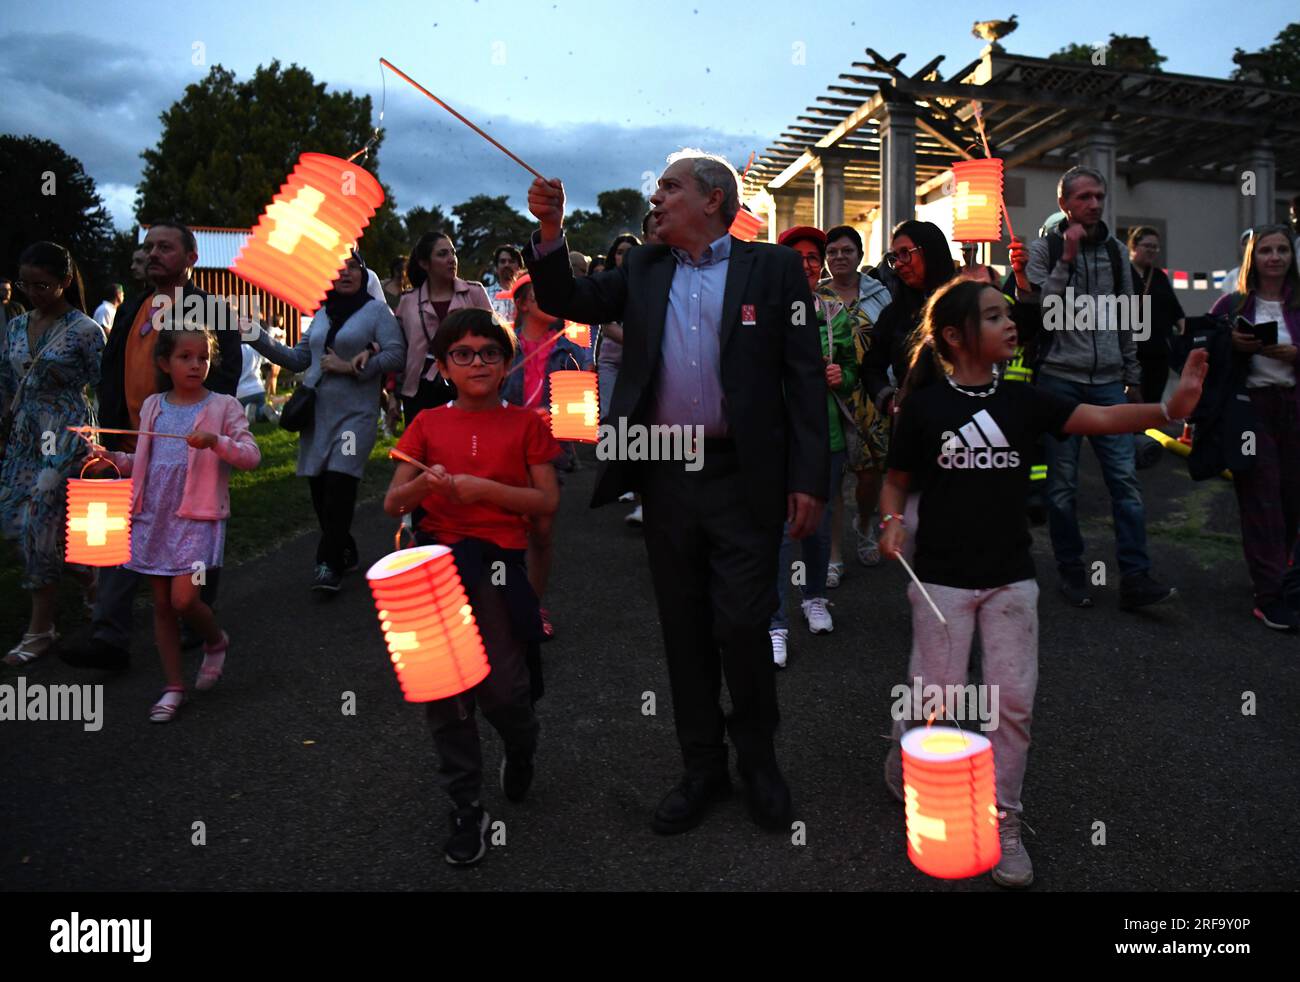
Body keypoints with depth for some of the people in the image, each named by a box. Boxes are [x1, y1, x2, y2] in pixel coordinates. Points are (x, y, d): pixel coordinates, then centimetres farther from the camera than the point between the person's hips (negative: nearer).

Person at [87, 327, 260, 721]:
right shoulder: (153, 406, 11)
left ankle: (216, 642, 19)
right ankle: (174, 687, 20)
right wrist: (112, 458, 3)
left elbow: (251, 455, -10)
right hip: (154, 515, 5)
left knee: (183, 599, -14)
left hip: (198, 516, -5)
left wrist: (216, 442, -25)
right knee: (161, 604, 8)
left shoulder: (223, 407, -2)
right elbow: (143, 462, 20)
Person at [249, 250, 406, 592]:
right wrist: (257, 338, 12)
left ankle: (329, 564, -8)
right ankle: (344, 552, 20)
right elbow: (298, 358, 20)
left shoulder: (376, 310, 1)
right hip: (316, 412, 6)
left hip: (354, 413, -6)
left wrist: (351, 367, -13)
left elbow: (396, 354, -9)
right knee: (319, 485, 4)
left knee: (340, 483, -14)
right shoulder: (322, 314, 18)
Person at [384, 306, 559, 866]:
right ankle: (466, 810, 22)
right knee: (444, 695, 5)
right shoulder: (428, 424, 10)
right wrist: (424, 484, -15)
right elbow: (392, 504, 6)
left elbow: (548, 501, -2)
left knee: (503, 691, -5)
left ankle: (521, 749, 32)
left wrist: (485, 488, -14)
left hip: (497, 566, -2)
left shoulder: (525, 424, 5)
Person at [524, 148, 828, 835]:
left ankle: (758, 760, 25)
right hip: (665, 478, 4)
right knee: (684, 630, 12)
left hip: (743, 479, -4)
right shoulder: (643, 270, 13)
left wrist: (808, 478, -10)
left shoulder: (772, 268, 1)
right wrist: (550, 229, -7)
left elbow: (804, 374, -3)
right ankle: (702, 765, 29)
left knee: (741, 626, -1)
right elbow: (568, 302, 9)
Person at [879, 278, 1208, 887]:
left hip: (1011, 576, 3)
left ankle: (1002, 819, 23)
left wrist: (1169, 408, -26)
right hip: (943, 577, -3)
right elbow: (897, 480, 3)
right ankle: (904, 761, 35)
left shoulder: (1023, 401, 2)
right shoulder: (924, 406, -6)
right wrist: (891, 522, -16)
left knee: (1013, 700, 5)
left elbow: (1099, 418, -11)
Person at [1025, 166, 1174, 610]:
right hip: (1060, 380, -3)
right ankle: (1072, 573, 14)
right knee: (1062, 484, 2)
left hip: (1109, 382, 4)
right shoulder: (1044, 248, 1)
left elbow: (1126, 319, 18)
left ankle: (1135, 578, -2)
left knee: (1125, 478, -4)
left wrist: (1133, 378, 17)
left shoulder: (1115, 250, 13)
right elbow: (1039, 309, -11)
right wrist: (1068, 257, -14)